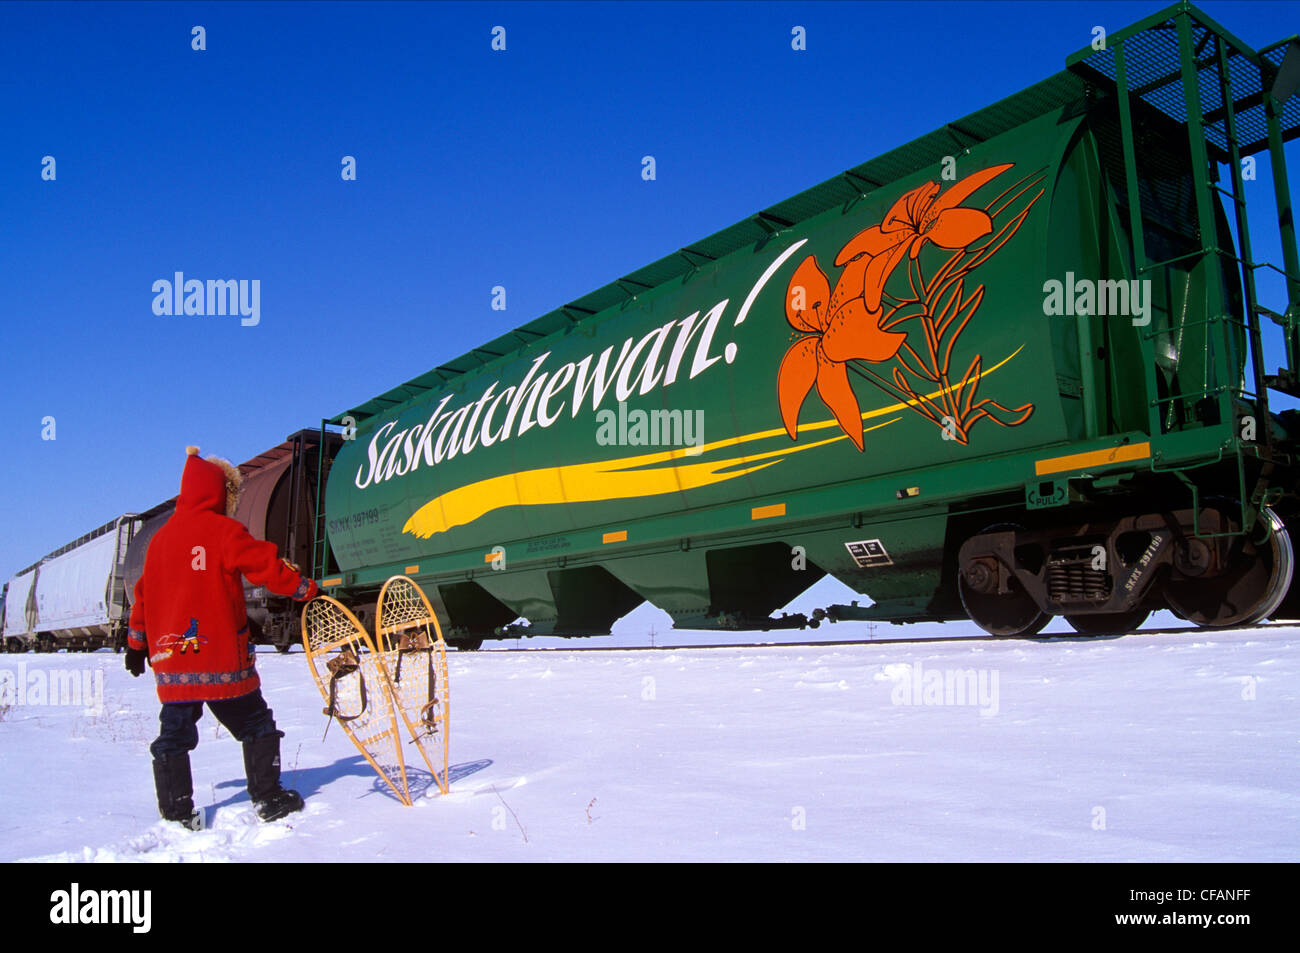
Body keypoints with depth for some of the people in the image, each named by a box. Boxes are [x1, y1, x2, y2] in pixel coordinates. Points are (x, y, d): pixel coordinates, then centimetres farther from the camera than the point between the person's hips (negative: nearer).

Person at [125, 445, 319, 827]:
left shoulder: (160, 538, 11)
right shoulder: (224, 531, -7)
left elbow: (144, 592, 17)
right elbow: (267, 566, -11)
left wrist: (136, 642, 25)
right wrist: (307, 588, 1)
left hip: (170, 657, 5)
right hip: (220, 658, -5)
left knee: (174, 735, 10)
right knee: (255, 724, 9)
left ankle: (177, 814, 7)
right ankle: (269, 799, 11)